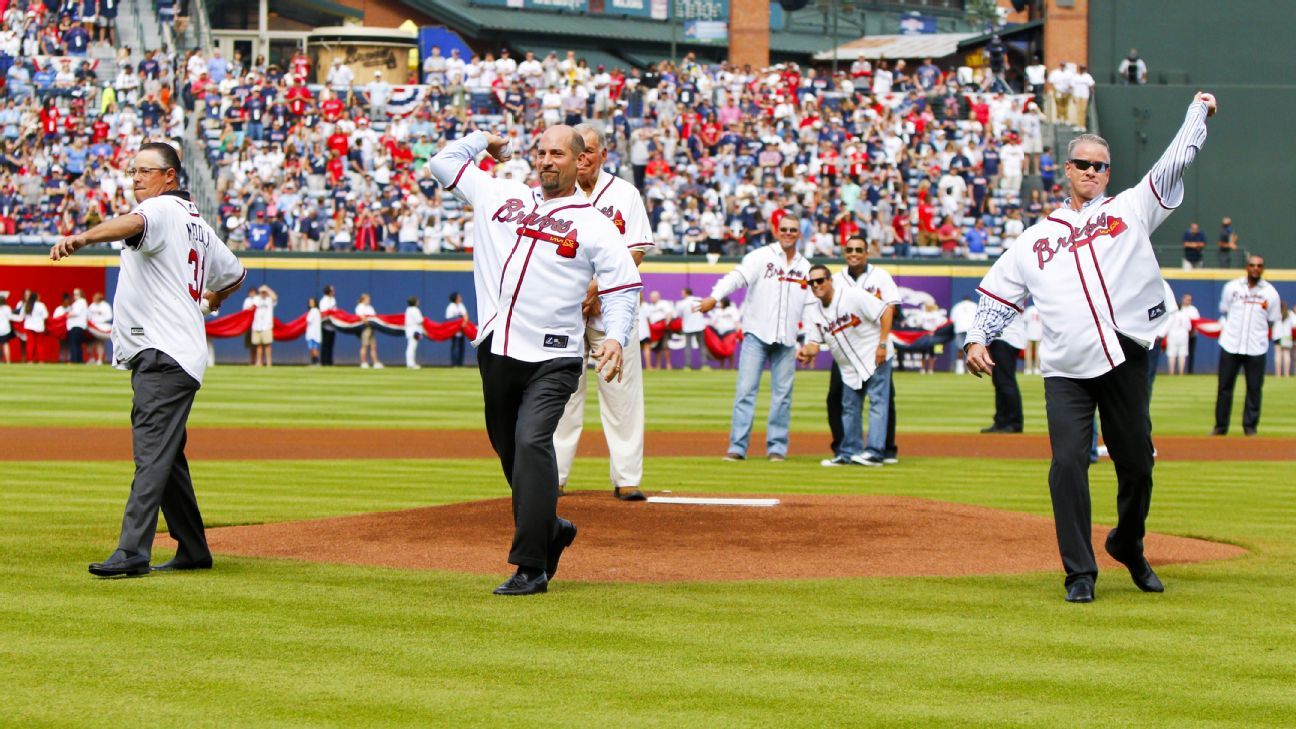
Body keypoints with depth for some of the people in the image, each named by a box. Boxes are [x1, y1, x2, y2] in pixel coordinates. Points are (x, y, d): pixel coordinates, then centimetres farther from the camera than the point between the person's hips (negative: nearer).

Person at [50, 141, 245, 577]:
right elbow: (234, 275, 33)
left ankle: (132, 553, -28)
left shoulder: (163, 209, -7)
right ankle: (194, 551, 23)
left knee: (152, 455, -18)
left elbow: (133, 223, -32)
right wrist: (209, 302, 52)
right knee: (167, 458, 17)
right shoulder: (196, 222, 22)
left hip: (162, 356, -11)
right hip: (180, 359, 11)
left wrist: (82, 238, -50)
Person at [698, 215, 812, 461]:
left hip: (787, 339, 3)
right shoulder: (761, 257, 0)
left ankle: (777, 447, 10)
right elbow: (738, 277, -16)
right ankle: (737, 446, -9)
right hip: (757, 334, -3)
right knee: (746, 389, -8)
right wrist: (715, 297, -34)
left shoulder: (806, 268, 13)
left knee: (782, 393, 3)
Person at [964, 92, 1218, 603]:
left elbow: (1177, 161, 11)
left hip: (1125, 361, 0)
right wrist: (977, 338, 6)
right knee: (1068, 462, -13)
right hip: (1066, 371, 0)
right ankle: (1080, 573, -5)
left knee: (1136, 463, 4)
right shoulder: (1036, 238, 20)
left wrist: (1200, 109, 12)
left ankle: (1128, 547, 31)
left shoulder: (1131, 209, 15)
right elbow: (999, 292, 20)